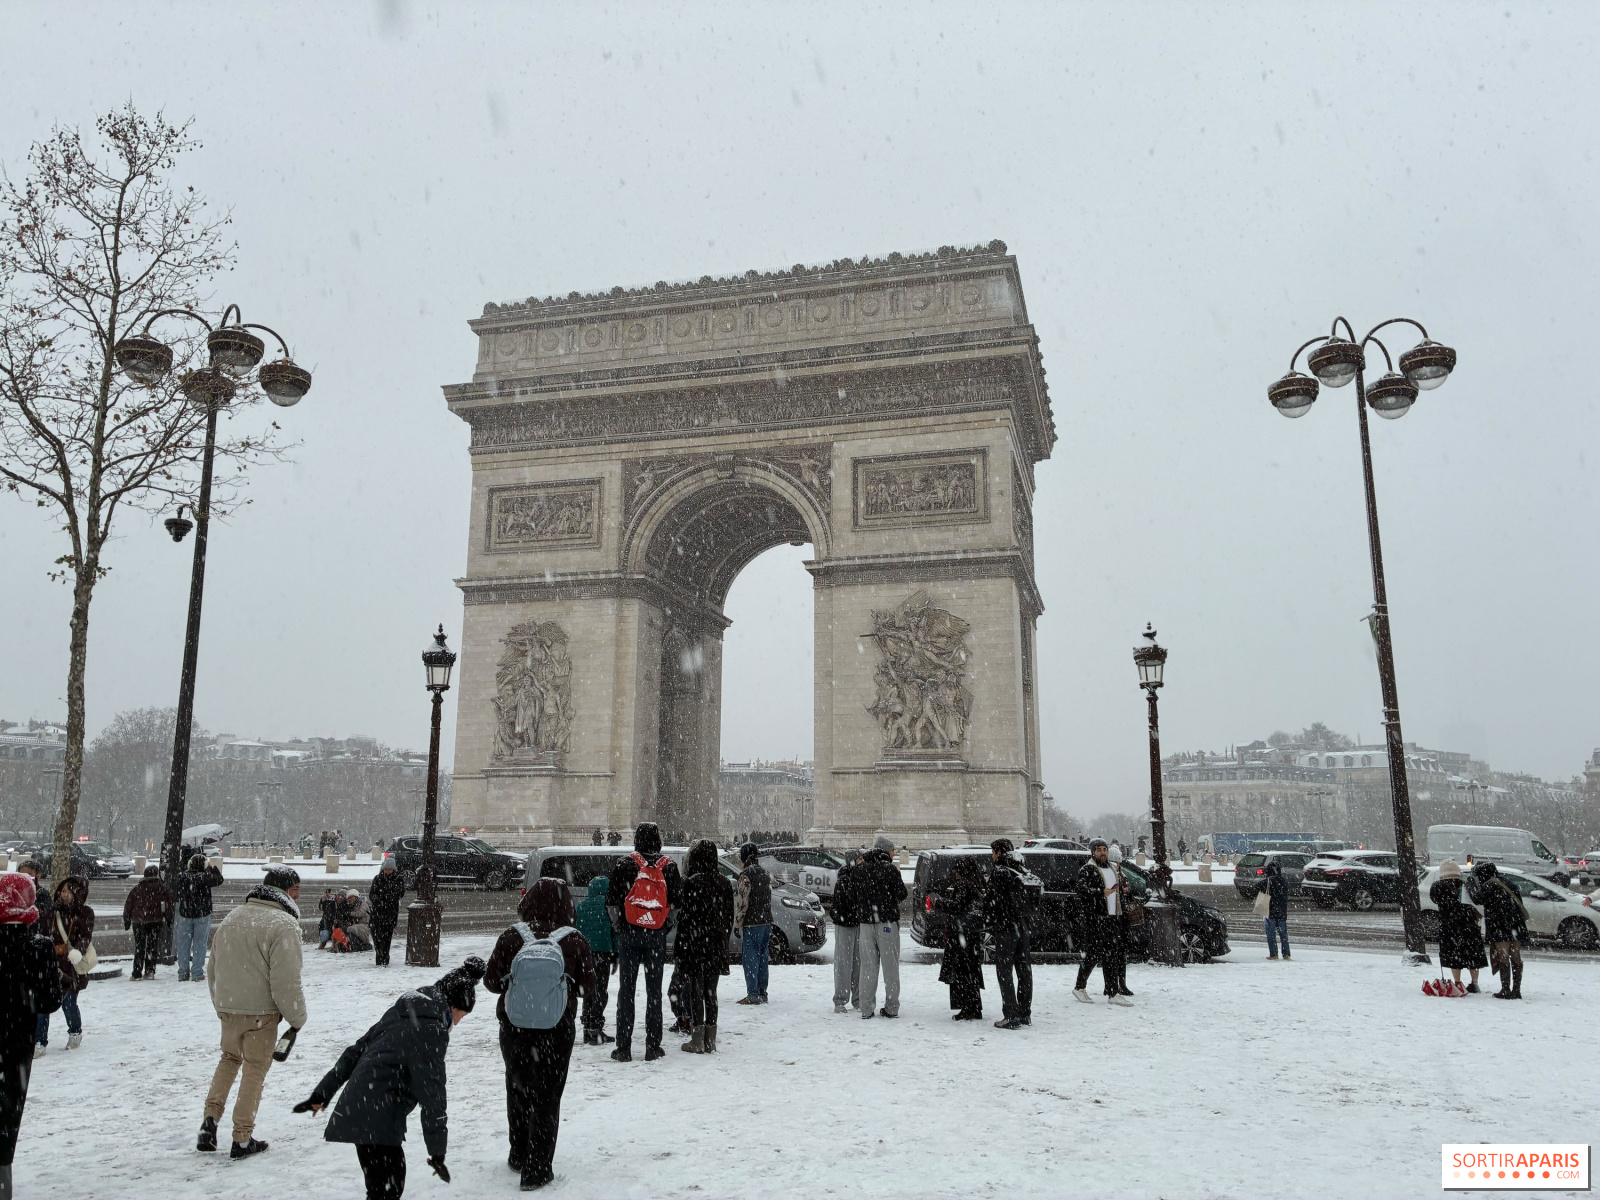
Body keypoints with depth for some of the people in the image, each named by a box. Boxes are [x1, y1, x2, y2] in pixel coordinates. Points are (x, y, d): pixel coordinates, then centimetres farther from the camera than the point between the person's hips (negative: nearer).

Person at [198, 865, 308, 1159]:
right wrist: (297, 1019, -7)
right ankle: (242, 1139, 12)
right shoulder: (283, 924, -18)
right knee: (255, 1069, 6)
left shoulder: (231, 918, 7)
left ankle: (210, 1118, 17)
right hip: (261, 1012, -6)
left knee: (229, 1058, 26)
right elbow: (286, 980, -20)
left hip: (228, 1009, 6)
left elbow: (213, 970, 15)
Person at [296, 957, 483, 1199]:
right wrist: (438, 1150, -10)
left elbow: (355, 1051, 18)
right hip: (377, 1121, -10)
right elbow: (431, 1092, -15)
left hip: (357, 1108, 10)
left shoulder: (404, 1012, 13)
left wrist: (321, 1093, 25)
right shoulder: (431, 1031, -15)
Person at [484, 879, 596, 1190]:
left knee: (518, 1090, 22)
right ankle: (536, 1169, 9)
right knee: (547, 1097, 11)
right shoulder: (576, 942, -13)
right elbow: (588, 988, -3)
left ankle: (519, 1156, 36)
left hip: (513, 1029, 2)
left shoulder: (511, 938, -11)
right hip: (556, 1032, -2)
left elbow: (492, 980, -2)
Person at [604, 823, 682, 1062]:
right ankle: (653, 1047, 9)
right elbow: (677, 901, 4)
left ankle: (624, 1048, 4)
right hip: (657, 935, 1)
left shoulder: (624, 864, -3)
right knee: (654, 990, 8)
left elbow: (612, 901, -1)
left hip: (629, 934, -1)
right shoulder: (669, 867, 2)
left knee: (626, 989, 5)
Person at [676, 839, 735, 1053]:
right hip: (717, 948, 6)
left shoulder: (692, 883, -13)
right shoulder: (724, 883, 6)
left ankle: (697, 1041, 4)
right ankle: (710, 1041, 15)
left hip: (695, 947, -5)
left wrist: (679, 948, -9)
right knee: (710, 992, 12)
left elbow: (686, 917, -14)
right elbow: (729, 918, 10)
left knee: (695, 992, 2)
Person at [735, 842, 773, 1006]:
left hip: (751, 923, -7)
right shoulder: (765, 872, 12)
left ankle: (753, 994, -3)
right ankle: (762, 993, 17)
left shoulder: (746, 874, -12)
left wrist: (738, 923, -9)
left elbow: (743, 902, -15)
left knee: (750, 959, -2)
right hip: (767, 921, 7)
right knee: (762, 958, 13)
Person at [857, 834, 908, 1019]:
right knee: (890, 966, 6)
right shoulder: (890, 869, -8)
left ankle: (866, 1009, 7)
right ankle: (891, 1008, 8)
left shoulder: (863, 868, 4)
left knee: (867, 967, 7)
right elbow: (901, 894, -6)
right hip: (887, 922, -3)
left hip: (866, 922, 3)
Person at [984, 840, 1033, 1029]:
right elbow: (1026, 901, 15)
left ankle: (1011, 1016, -7)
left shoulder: (998, 872, -11)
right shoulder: (1018, 872, 12)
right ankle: (1025, 1013, 20)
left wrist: (990, 923, 0)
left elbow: (992, 900, -13)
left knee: (1004, 971, -4)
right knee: (1024, 970, 12)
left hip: (1005, 928, -8)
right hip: (1022, 928, 8)